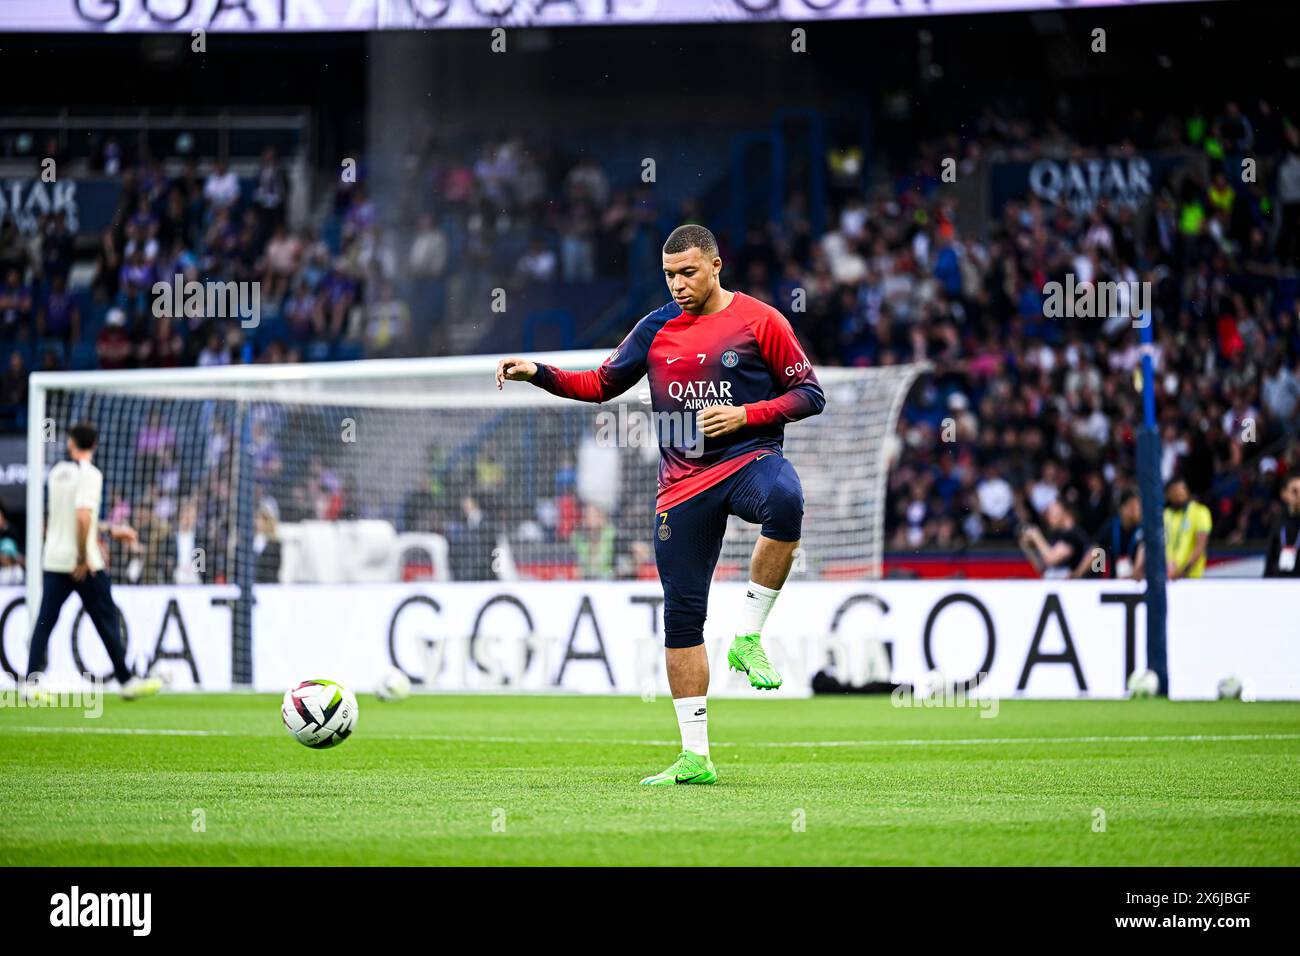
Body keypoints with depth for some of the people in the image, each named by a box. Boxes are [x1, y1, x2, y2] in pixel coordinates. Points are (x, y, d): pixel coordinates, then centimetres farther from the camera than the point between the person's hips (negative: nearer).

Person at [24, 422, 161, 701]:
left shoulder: (57, 472, 12)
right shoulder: (90, 474, -10)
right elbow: (83, 516, -23)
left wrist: (111, 531, 27)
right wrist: (83, 558, -18)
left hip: (54, 560, 6)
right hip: (83, 563, -6)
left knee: (44, 622, 4)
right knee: (106, 622, 3)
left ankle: (32, 683, -6)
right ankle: (126, 681, 8)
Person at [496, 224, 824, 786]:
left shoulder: (759, 322, -1)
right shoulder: (657, 328, 11)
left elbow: (810, 394, 0)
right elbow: (601, 384, 19)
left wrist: (746, 415, -13)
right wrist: (537, 374, 5)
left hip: (749, 458, -4)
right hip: (682, 483, 4)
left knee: (784, 500, -41)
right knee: (681, 615, 2)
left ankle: (748, 636, -26)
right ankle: (695, 757, 10)